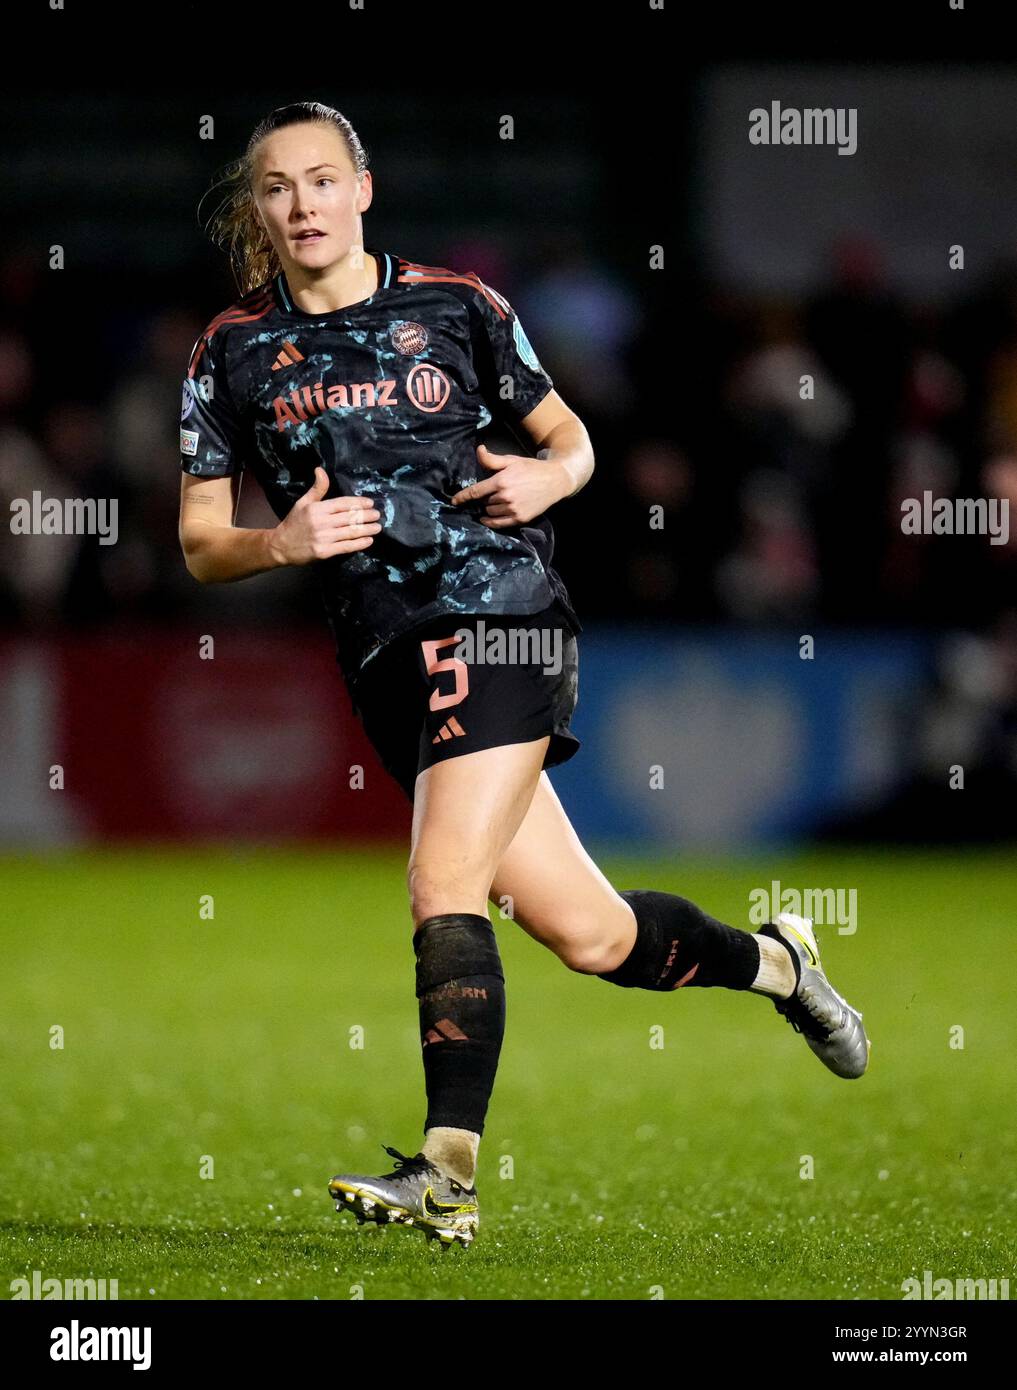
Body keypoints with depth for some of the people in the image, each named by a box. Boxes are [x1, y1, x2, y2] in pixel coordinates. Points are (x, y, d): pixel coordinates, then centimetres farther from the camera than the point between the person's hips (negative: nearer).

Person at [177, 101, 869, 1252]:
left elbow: (566, 435, 17)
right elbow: (200, 546, 9)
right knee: (587, 934, 5)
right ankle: (773, 962, 33)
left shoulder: (456, 306, 4)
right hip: (388, 661, 3)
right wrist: (280, 542, -11)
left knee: (444, 886, -19)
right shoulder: (232, 353, 8)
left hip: (500, 617, -3)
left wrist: (547, 478, -6)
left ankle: (448, 1175, -20)